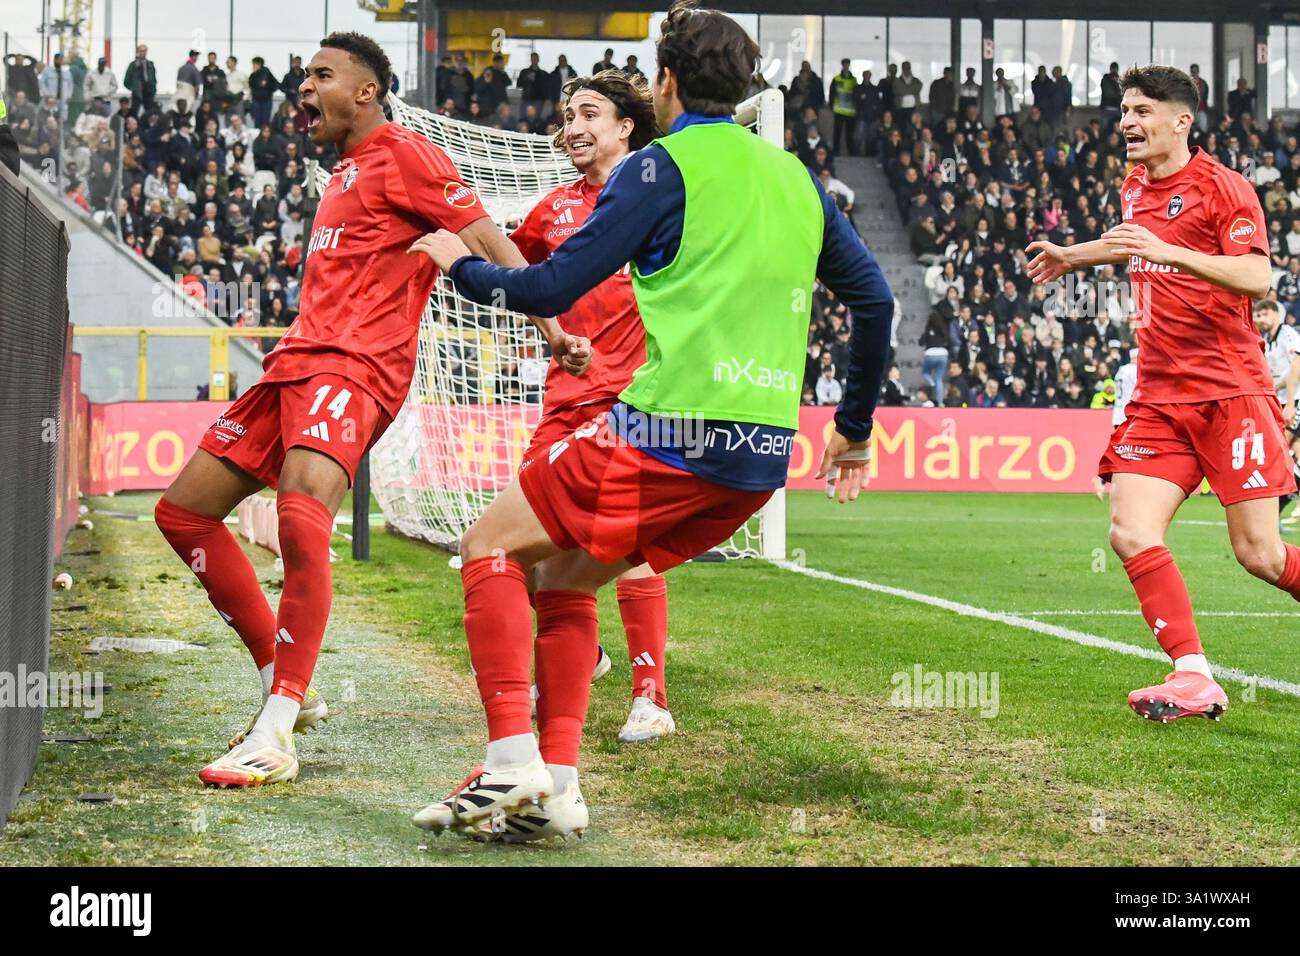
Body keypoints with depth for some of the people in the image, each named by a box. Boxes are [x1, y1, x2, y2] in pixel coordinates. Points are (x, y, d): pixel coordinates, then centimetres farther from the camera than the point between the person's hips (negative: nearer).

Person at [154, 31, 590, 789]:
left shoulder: (402, 154, -4)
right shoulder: (345, 174, 24)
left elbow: (487, 241, -10)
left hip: (353, 370, -10)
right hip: (299, 360, 10)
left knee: (302, 518, -32)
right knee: (183, 510, 8)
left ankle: (276, 736, -31)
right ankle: (285, 686, 14)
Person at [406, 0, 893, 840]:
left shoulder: (666, 166, -3)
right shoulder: (795, 176, 17)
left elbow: (550, 291, -4)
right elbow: (874, 299, 20)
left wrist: (460, 265, 14)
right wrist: (856, 429, 28)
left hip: (674, 433, -7)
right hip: (763, 456, 7)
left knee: (493, 547, 5)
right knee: (566, 576, 20)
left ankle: (512, 762, -10)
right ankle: (553, 786, 12)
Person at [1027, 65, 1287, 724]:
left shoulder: (1222, 187, -8)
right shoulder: (1136, 188, 14)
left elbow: (1257, 276, -21)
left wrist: (1171, 251, -31)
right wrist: (1072, 256, 41)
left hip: (1231, 392, -6)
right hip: (1159, 394, 6)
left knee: (1258, 552, -8)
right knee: (1131, 533, -12)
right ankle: (1194, 679, -11)